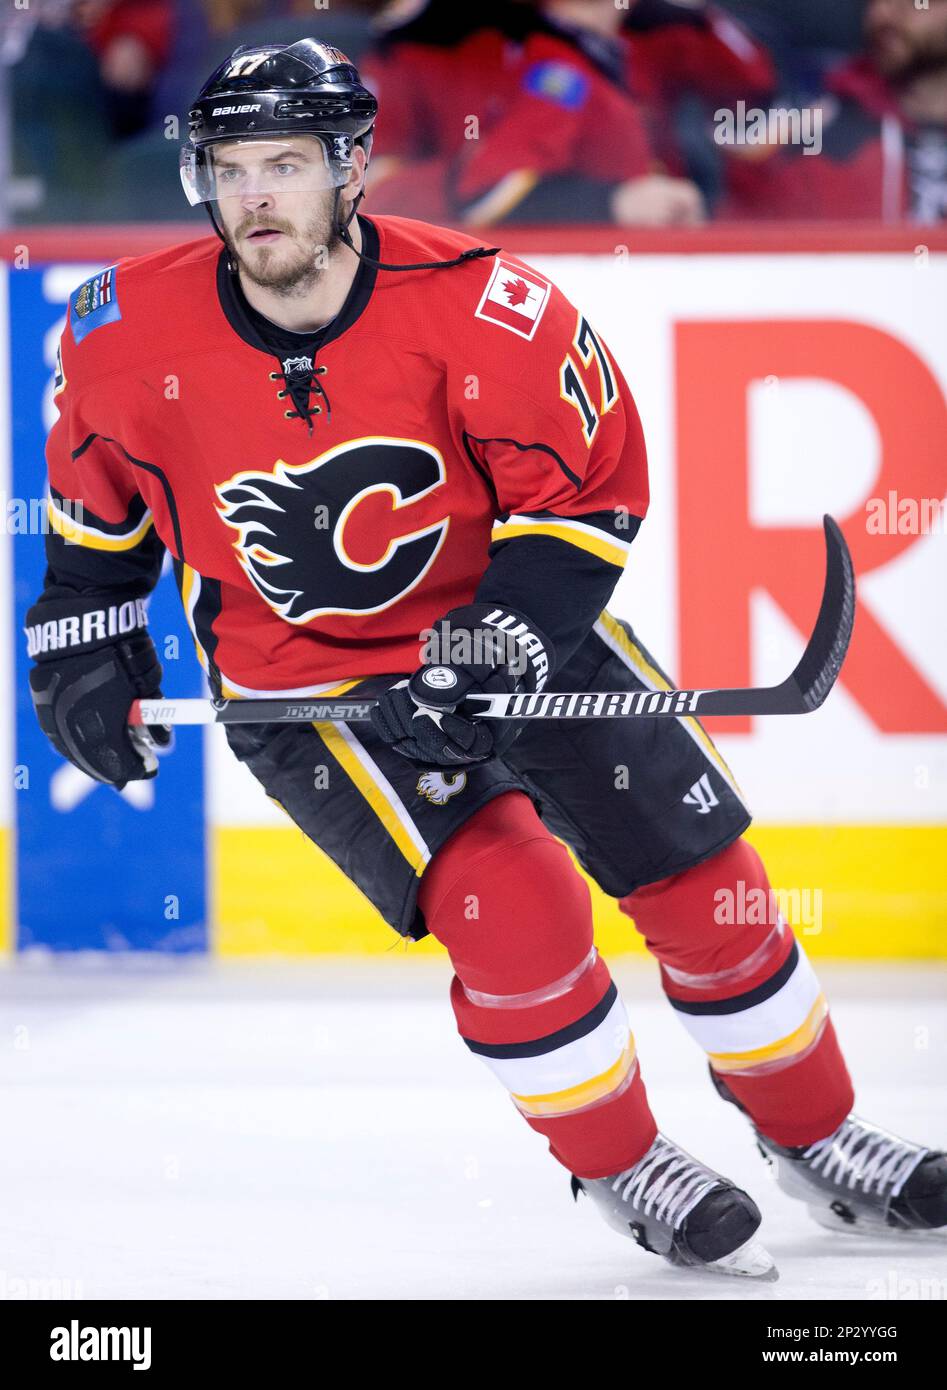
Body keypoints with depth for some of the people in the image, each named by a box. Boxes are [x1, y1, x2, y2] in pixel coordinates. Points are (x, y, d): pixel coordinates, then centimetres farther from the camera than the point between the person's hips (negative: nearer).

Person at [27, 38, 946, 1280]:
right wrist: (82, 633, 4)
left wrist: (502, 638, -23)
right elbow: (94, 481, 5)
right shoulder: (134, 332, -17)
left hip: (512, 625, 1)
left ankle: (814, 1136, 26)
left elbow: (594, 481, -13)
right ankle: (620, 1168, 2)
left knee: (704, 880, 3)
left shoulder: (479, 308, -23)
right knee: (510, 902, -21)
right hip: (303, 684, -1)